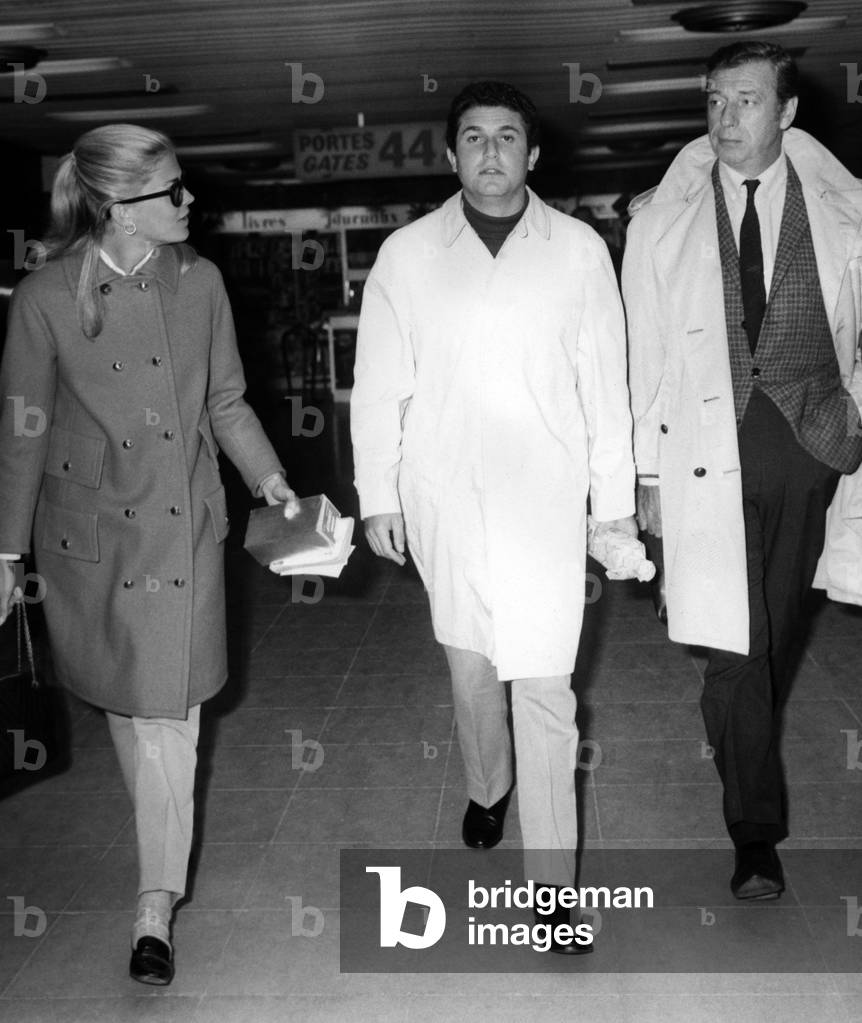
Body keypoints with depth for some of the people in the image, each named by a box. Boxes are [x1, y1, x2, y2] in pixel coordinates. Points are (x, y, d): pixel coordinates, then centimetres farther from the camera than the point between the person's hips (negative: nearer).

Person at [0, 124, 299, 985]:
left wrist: (271, 480, -5)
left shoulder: (198, 282, -4)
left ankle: (155, 907, 9)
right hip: (90, 533, 0)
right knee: (122, 697, 17)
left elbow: (226, 401, 7)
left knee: (170, 711, -1)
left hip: (184, 527, 1)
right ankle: (164, 828, 44)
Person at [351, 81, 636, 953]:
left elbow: (605, 384, 3)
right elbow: (378, 387, 4)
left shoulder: (579, 251, 1)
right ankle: (487, 785, 45)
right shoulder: (406, 255, 2)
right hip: (442, 498, 2)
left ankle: (553, 884, 7)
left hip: (544, 501, -1)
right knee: (469, 664, 16)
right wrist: (377, 497, 2)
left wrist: (616, 500, 4)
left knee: (544, 686, -4)